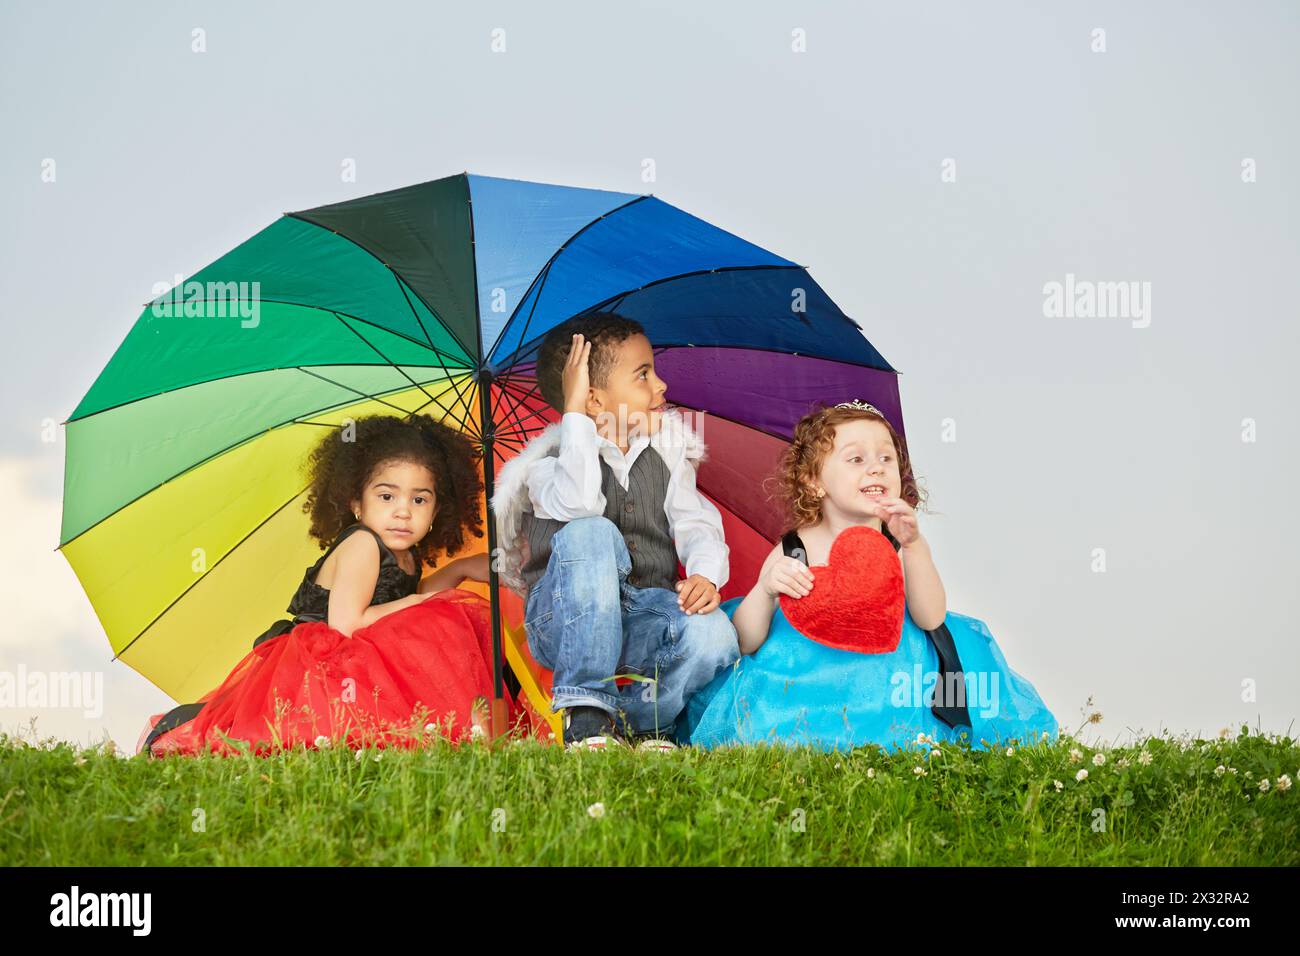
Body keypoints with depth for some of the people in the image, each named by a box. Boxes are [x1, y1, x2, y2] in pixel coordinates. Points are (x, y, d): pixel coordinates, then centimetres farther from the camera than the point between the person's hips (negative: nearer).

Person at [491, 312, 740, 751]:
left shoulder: (666, 455, 12)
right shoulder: (548, 462, -4)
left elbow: (696, 524, 1)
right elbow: (579, 504, -27)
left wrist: (705, 574, -21)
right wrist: (575, 414, -22)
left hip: (642, 620, 3)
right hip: (566, 625, -3)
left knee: (714, 635, -32)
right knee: (592, 533, -35)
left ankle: (638, 723, -2)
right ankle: (586, 717, -33)